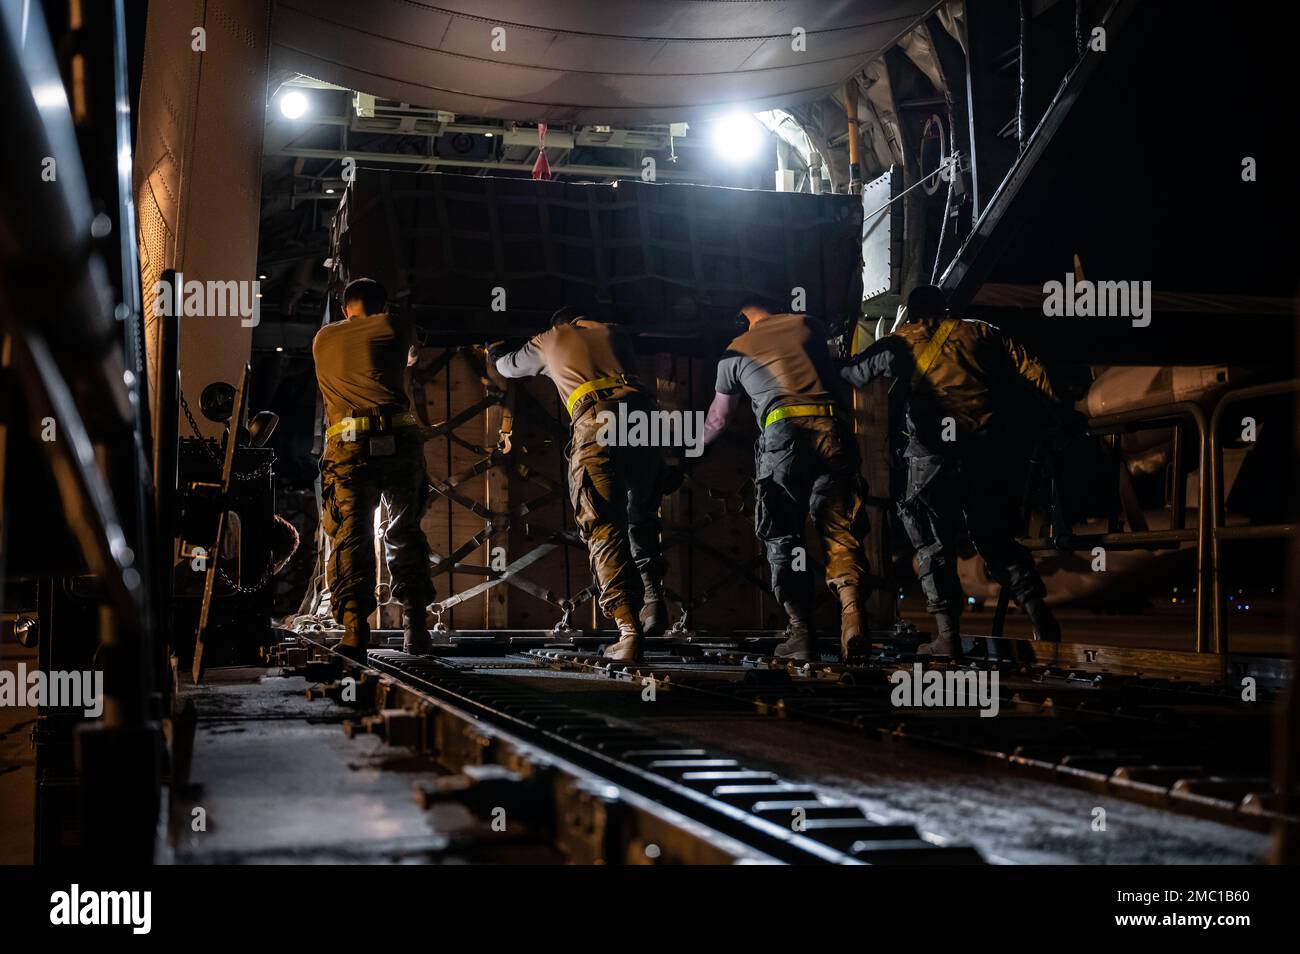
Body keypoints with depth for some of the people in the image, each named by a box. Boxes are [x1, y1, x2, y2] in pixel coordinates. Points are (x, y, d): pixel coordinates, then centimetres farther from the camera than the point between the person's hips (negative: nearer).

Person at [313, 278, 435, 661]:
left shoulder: (323, 339, 21)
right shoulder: (394, 326, 13)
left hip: (347, 445, 1)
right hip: (398, 441, 0)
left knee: (350, 537, -2)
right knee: (405, 533, 13)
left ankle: (354, 629, -19)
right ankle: (415, 626, 11)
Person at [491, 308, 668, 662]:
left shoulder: (547, 341, 29)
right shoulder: (613, 333, 32)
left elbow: (509, 367, 48)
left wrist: (495, 352, 71)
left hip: (595, 421, -3)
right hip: (641, 413, 3)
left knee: (603, 528, -4)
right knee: (641, 519, 18)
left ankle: (628, 629, -17)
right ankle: (653, 596, -4)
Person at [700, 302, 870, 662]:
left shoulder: (735, 351, 21)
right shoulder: (806, 323, 24)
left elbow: (717, 418, 34)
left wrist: (695, 446, 53)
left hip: (783, 432, -2)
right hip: (832, 424, 2)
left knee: (783, 537, 5)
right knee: (840, 529, 3)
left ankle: (801, 632, -4)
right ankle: (850, 605, -21)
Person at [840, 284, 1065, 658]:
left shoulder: (898, 343, 13)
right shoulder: (977, 332, 18)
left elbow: (852, 374, 22)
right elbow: (1028, 369, 10)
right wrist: (1059, 410, 8)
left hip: (934, 453, -3)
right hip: (990, 449, 3)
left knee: (933, 545, 7)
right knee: (996, 538, 17)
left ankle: (948, 636, 1)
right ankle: (1038, 611, 5)